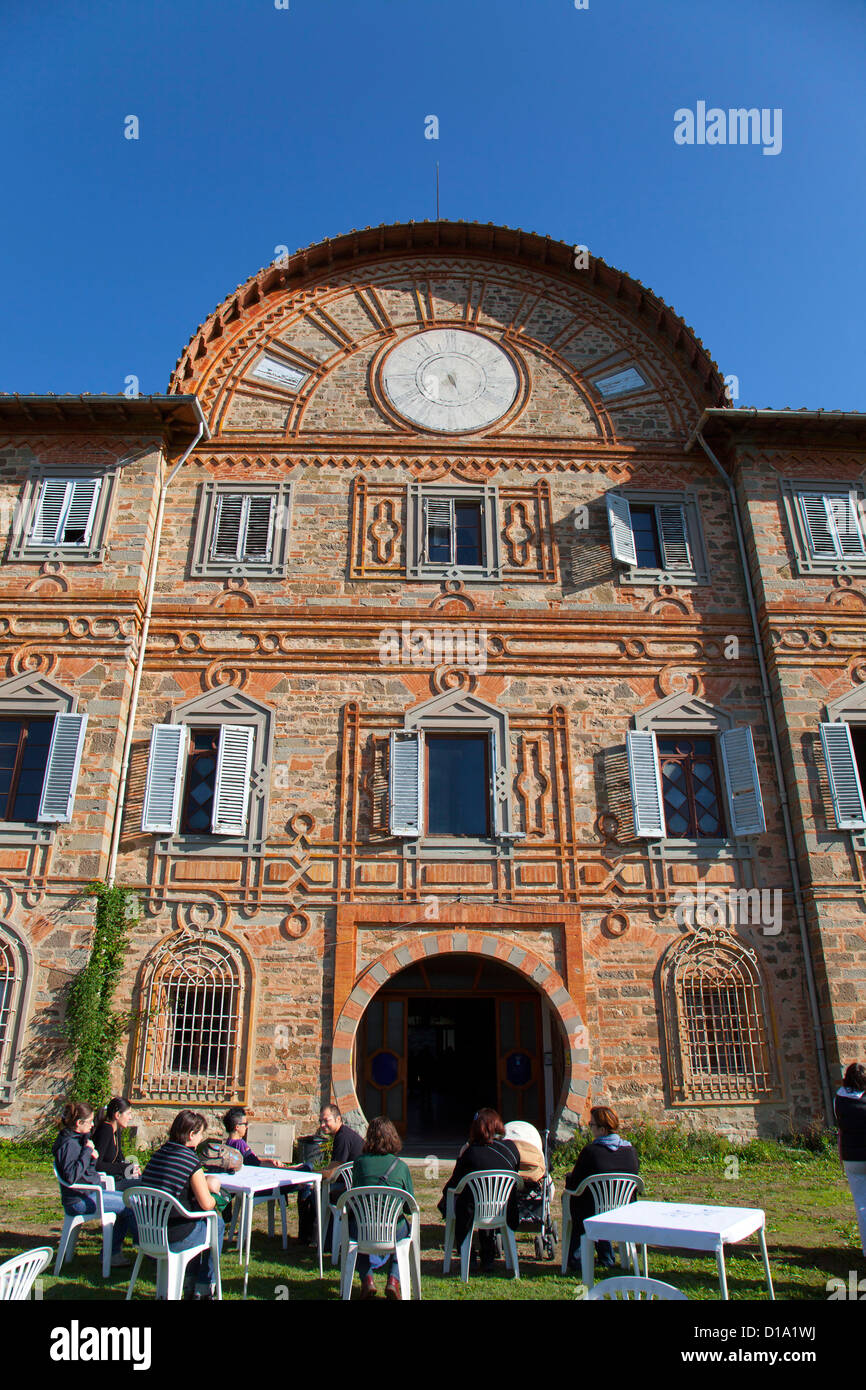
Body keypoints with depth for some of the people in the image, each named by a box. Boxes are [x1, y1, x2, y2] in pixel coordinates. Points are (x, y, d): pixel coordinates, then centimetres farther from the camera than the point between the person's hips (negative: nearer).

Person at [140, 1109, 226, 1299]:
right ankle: (204, 1287, 26)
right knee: (217, 1223, 18)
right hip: (174, 1239, -7)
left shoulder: (159, 1153, 5)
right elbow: (207, 1204, -12)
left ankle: (191, 1280, 39)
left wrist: (203, 1186, 14)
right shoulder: (190, 1160, -16)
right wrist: (213, 1198, 9)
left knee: (198, 1219, 31)